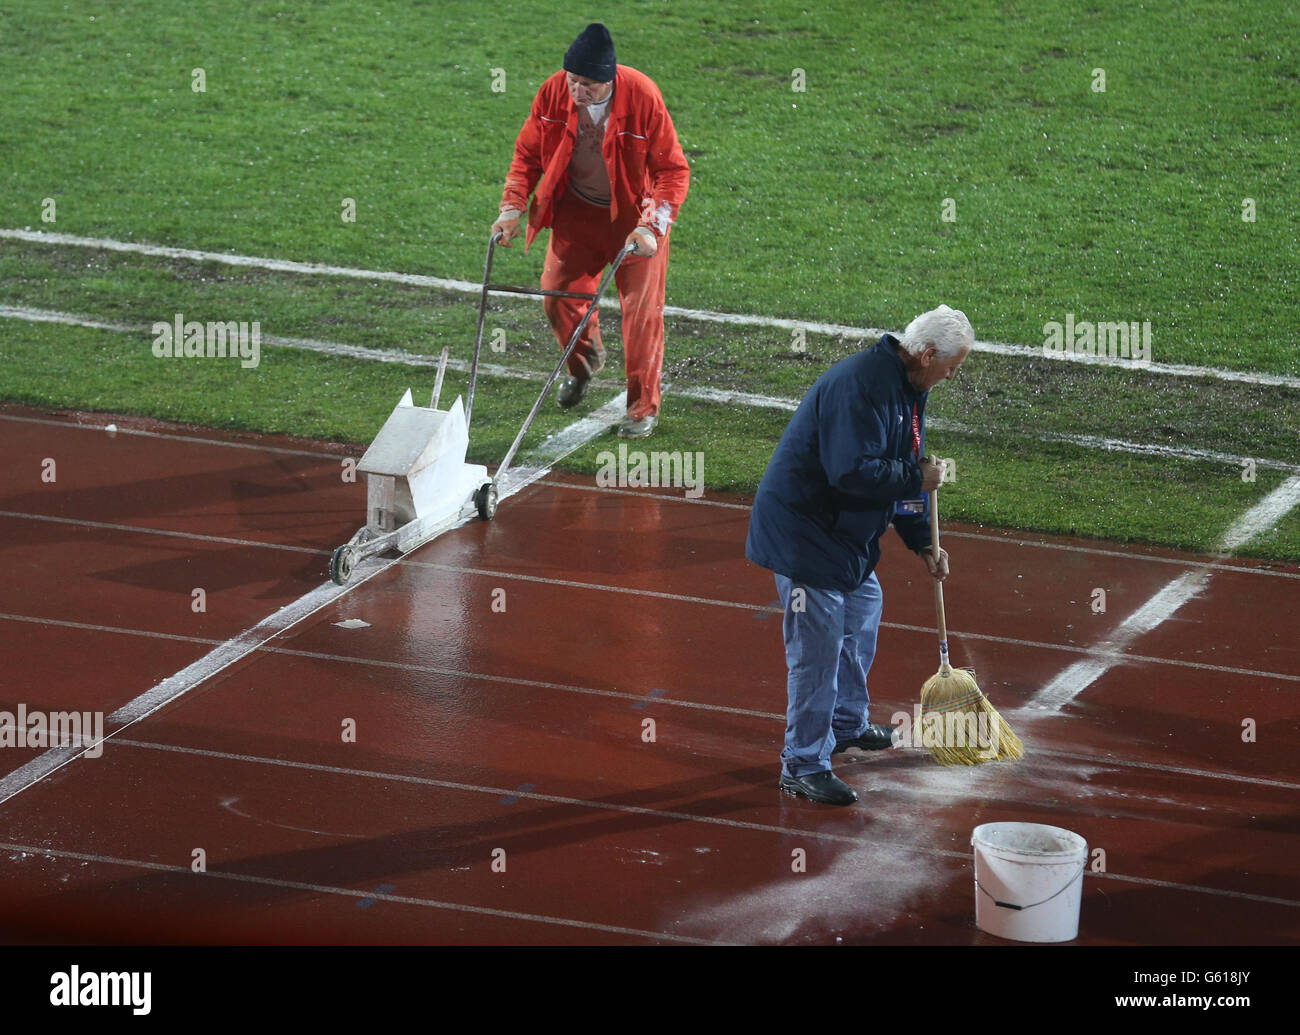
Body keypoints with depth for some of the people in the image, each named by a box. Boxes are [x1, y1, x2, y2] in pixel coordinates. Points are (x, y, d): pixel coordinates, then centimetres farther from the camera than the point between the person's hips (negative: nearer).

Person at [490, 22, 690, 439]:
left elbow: (673, 169, -19)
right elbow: (527, 153, 1)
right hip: (577, 213, 4)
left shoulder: (642, 96, -26)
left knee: (641, 308, -3)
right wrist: (512, 206, -10)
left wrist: (651, 227, -28)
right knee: (557, 295, 4)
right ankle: (585, 361, 36)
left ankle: (643, 407, 11)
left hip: (634, 215, -3)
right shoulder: (553, 92, -16)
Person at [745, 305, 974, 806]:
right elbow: (854, 471, -33)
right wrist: (917, 478, -20)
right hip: (802, 530, -11)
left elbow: (898, 471, 17)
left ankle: (848, 723, 45)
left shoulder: (907, 388, 8)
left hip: (846, 531, 11)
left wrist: (922, 543, 12)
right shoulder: (860, 386, -26)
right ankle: (803, 766, 0)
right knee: (818, 647, -8)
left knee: (863, 609, 26)